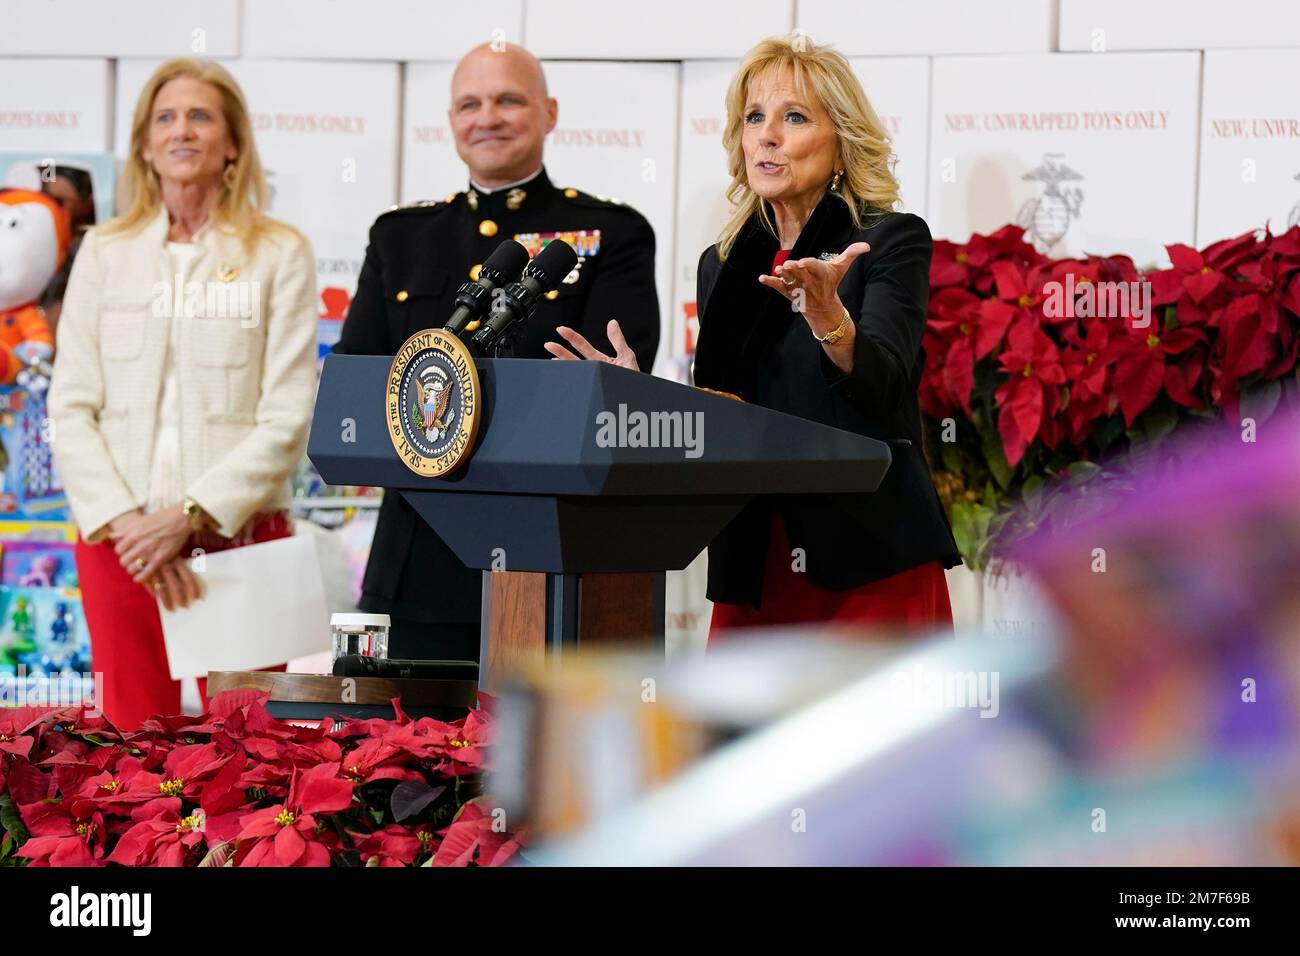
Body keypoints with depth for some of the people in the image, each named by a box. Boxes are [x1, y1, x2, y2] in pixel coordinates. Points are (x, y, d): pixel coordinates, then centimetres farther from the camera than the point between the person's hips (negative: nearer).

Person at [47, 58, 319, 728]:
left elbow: (287, 416, -4)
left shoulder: (279, 253, 2)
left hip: (239, 533, -2)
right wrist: (125, 522, -8)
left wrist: (192, 515, -13)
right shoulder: (105, 252, 10)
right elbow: (70, 409, 5)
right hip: (119, 541, 2)